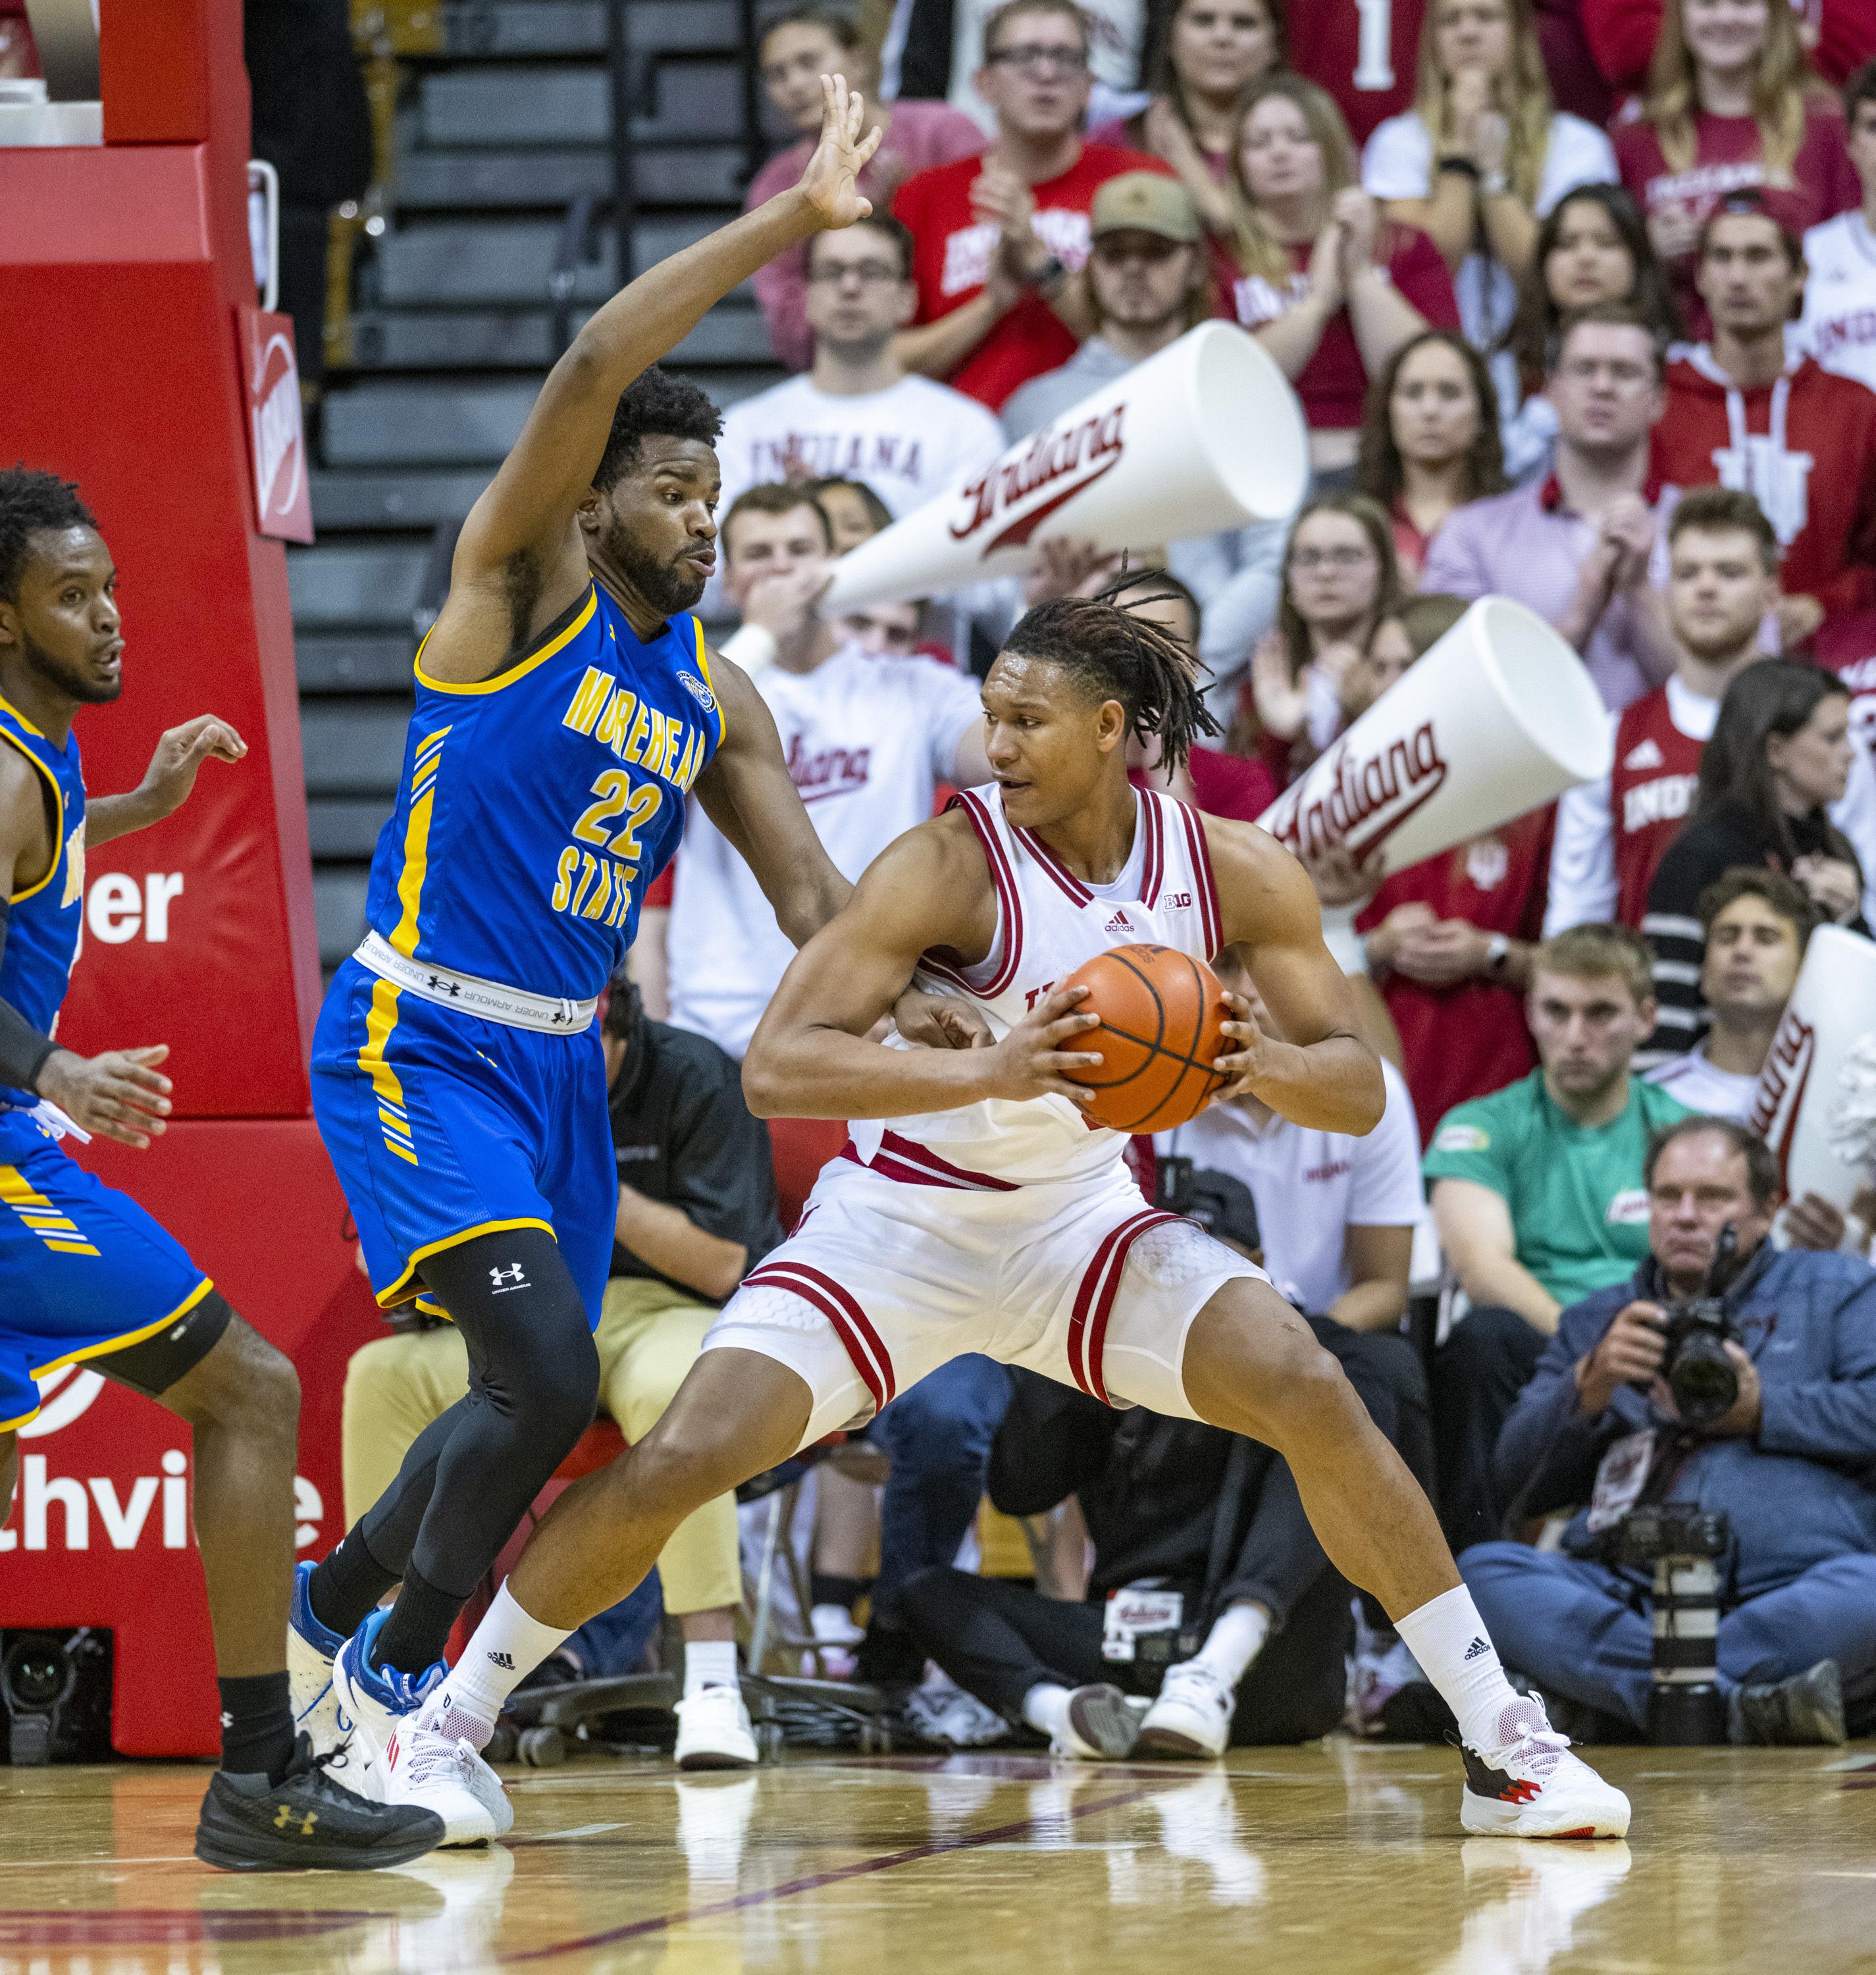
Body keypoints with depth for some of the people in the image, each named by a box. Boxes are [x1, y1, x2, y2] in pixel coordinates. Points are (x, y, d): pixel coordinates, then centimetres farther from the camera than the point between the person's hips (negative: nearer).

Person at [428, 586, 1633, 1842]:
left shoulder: (1236, 872, -10)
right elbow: (776, 1064, -29)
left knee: (1315, 1397, -16)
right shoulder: (952, 864, -22)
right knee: (683, 1458, -17)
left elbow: (1360, 1090, -6)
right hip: (902, 1222, -3)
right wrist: (991, 1073, -42)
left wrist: (1268, 1069, -30)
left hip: (1080, 1220, 3)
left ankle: (1503, 1747, -6)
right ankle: (449, 1716, 3)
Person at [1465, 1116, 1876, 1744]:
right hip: (1626, 1592, 2)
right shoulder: (1597, 1320, 29)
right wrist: (1591, 1388, 2)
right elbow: (1520, 1477, 18)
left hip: (1790, 1584, -2)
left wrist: (1760, 1410, -3)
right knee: (1484, 1572, -28)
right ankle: (1736, 1704, -43)